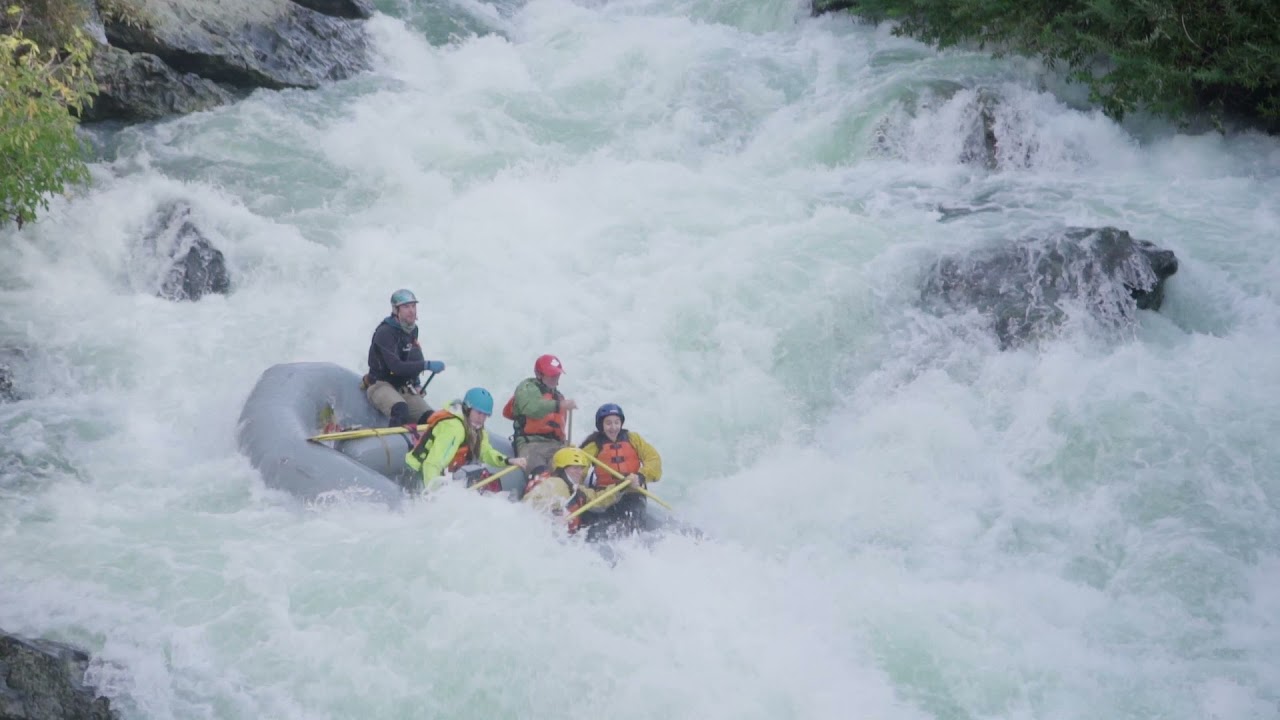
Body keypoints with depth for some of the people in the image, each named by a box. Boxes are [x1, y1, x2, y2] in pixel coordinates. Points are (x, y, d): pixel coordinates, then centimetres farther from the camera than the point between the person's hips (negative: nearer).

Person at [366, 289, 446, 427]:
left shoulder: (413, 330, 9)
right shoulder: (385, 332, -18)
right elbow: (395, 366, -28)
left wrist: (416, 384, 11)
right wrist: (427, 365, -32)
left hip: (404, 390, 8)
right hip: (381, 385, -8)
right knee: (401, 410, -38)